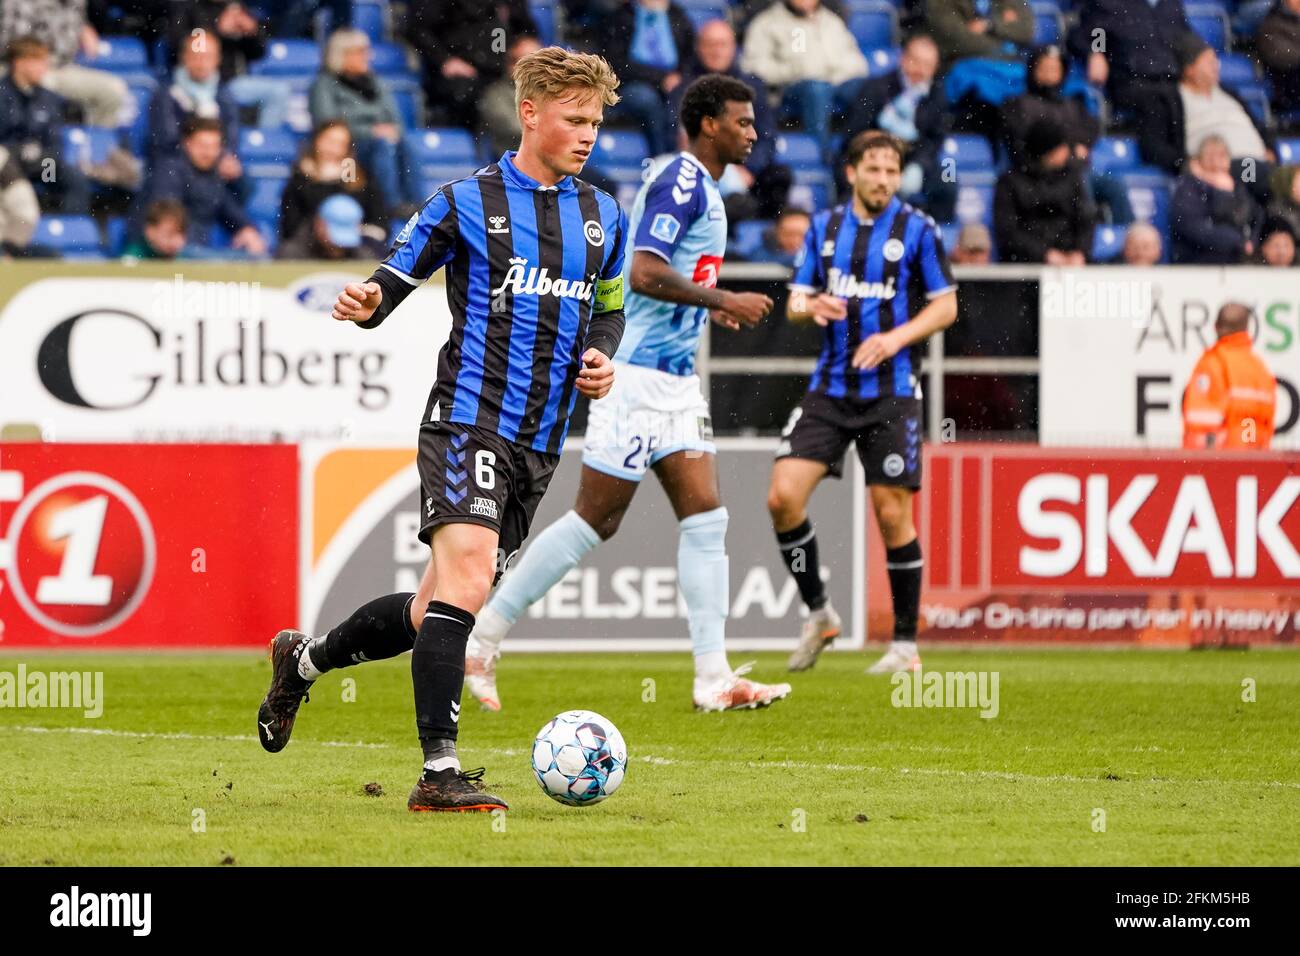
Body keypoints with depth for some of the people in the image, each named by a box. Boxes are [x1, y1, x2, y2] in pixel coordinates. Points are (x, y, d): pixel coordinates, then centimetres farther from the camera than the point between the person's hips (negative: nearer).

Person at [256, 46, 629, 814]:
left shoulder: (604, 217, 13)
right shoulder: (467, 202, -2)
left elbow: (611, 308, 25)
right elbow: (396, 280, 0)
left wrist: (602, 357, 4)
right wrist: (364, 302, -22)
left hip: (541, 445, 6)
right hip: (468, 421, -6)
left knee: (437, 612, 10)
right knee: (467, 576, -24)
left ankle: (303, 660, 36)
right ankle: (440, 773, -23)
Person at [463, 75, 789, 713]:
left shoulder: (697, 183, 17)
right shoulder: (681, 180, -14)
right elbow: (643, 273, -24)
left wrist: (706, 308, 19)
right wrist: (724, 301, -19)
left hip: (676, 381, 10)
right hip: (642, 378, -10)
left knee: (705, 517, 1)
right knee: (594, 520, -5)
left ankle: (714, 678, -2)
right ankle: (481, 639, 3)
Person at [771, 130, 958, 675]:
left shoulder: (917, 229, -1)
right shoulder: (824, 227, 9)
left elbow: (946, 305, 0)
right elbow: (795, 299, 11)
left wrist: (897, 337, -15)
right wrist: (810, 306, -14)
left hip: (892, 391, -3)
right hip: (830, 387, 3)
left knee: (892, 514, -3)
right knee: (783, 495, -9)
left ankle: (906, 644, 9)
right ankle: (817, 613, 9)